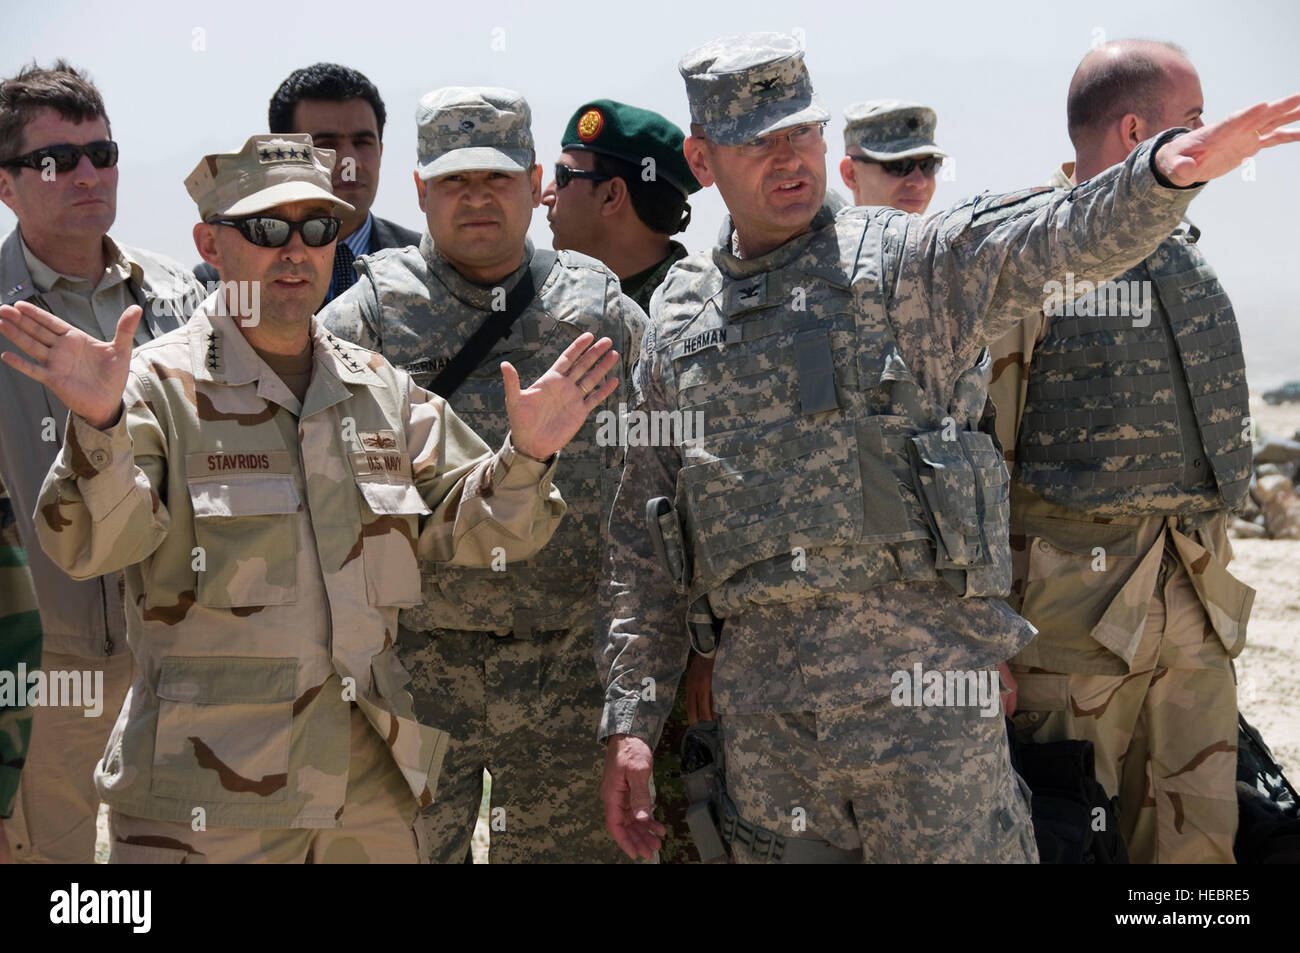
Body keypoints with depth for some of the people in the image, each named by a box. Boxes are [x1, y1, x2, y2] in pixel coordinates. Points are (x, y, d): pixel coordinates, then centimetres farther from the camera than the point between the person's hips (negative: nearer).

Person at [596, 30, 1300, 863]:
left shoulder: (906, 262, 3)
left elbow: (1066, 237, -16)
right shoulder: (675, 326, 14)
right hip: (758, 713, 3)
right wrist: (630, 717, 9)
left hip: (918, 680, -3)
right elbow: (640, 545, 15)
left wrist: (1165, 173, -37)